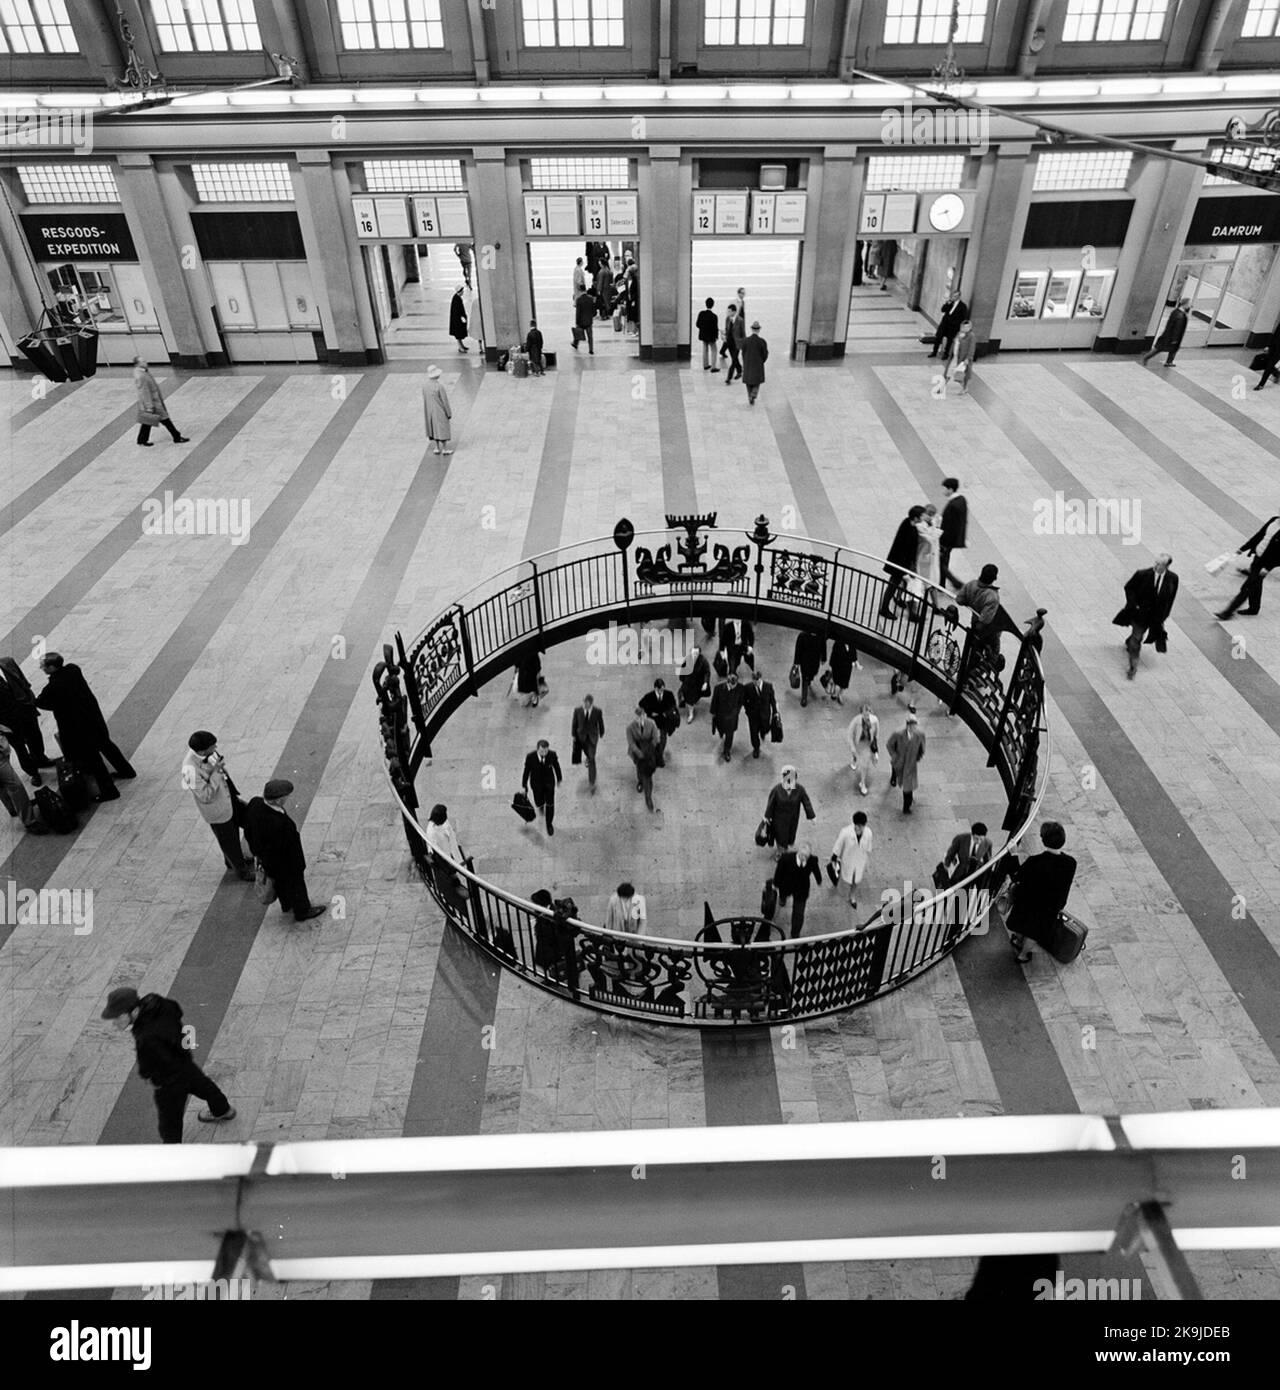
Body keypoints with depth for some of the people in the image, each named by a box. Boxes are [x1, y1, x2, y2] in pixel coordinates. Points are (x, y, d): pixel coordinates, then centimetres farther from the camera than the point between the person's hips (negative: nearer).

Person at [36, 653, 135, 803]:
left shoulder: (52, 688, -28)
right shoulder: (73, 669, -8)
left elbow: (41, 702, -9)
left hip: (79, 728, -7)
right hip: (94, 717, 7)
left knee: (91, 758, 6)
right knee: (105, 744, 26)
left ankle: (109, 790, 16)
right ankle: (126, 770, 43)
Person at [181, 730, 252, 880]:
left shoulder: (206, 754, -14)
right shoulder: (191, 769, -37)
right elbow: (205, 796, -30)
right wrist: (215, 773, -34)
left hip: (227, 798, 7)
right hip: (217, 811, -7)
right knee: (228, 841, 17)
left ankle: (232, 860, 55)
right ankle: (241, 869, 41)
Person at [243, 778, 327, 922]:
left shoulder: (255, 804, -22)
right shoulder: (279, 824, -46)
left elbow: (248, 832, -3)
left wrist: (257, 851, 13)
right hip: (285, 865, -7)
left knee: (280, 883, 33)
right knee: (295, 885, 23)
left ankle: (286, 905, 59)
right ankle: (302, 911, 48)